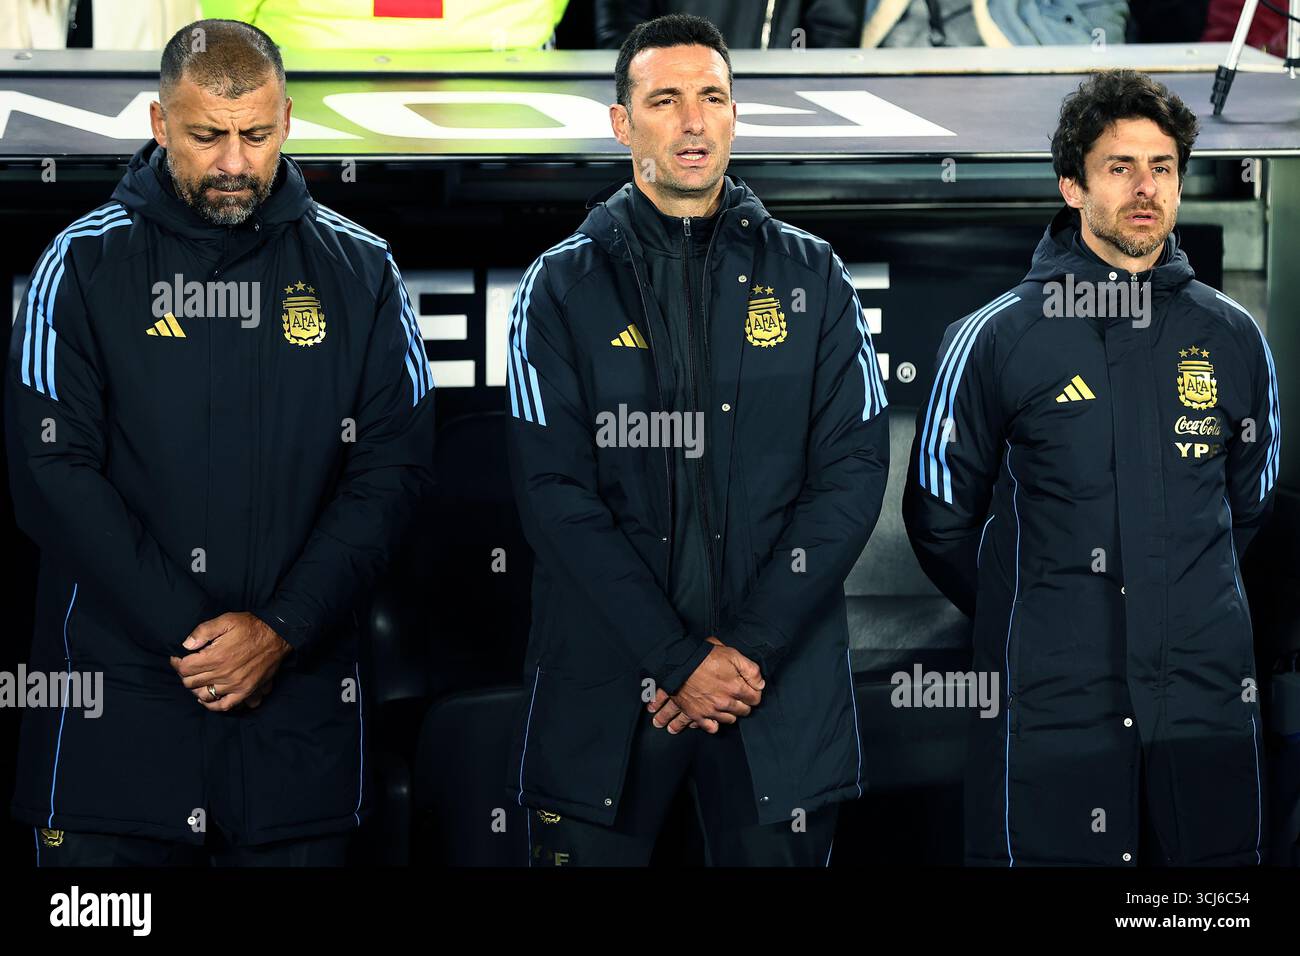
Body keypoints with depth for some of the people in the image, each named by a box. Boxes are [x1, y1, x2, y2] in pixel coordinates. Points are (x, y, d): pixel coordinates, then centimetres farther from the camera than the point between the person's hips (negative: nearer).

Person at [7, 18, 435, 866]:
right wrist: (189, 635, -12)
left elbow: (393, 467, 1)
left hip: (302, 697, 2)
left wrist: (281, 630, -10)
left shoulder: (358, 269, 5)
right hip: (118, 709, -1)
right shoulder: (87, 264, 0)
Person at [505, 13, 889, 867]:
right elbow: (556, 492, -5)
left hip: (783, 685, 1)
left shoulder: (811, 277, 7)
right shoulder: (564, 286, 3)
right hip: (604, 687, -1)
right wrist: (678, 660, -13)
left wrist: (752, 649, -11)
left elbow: (854, 469, 0)